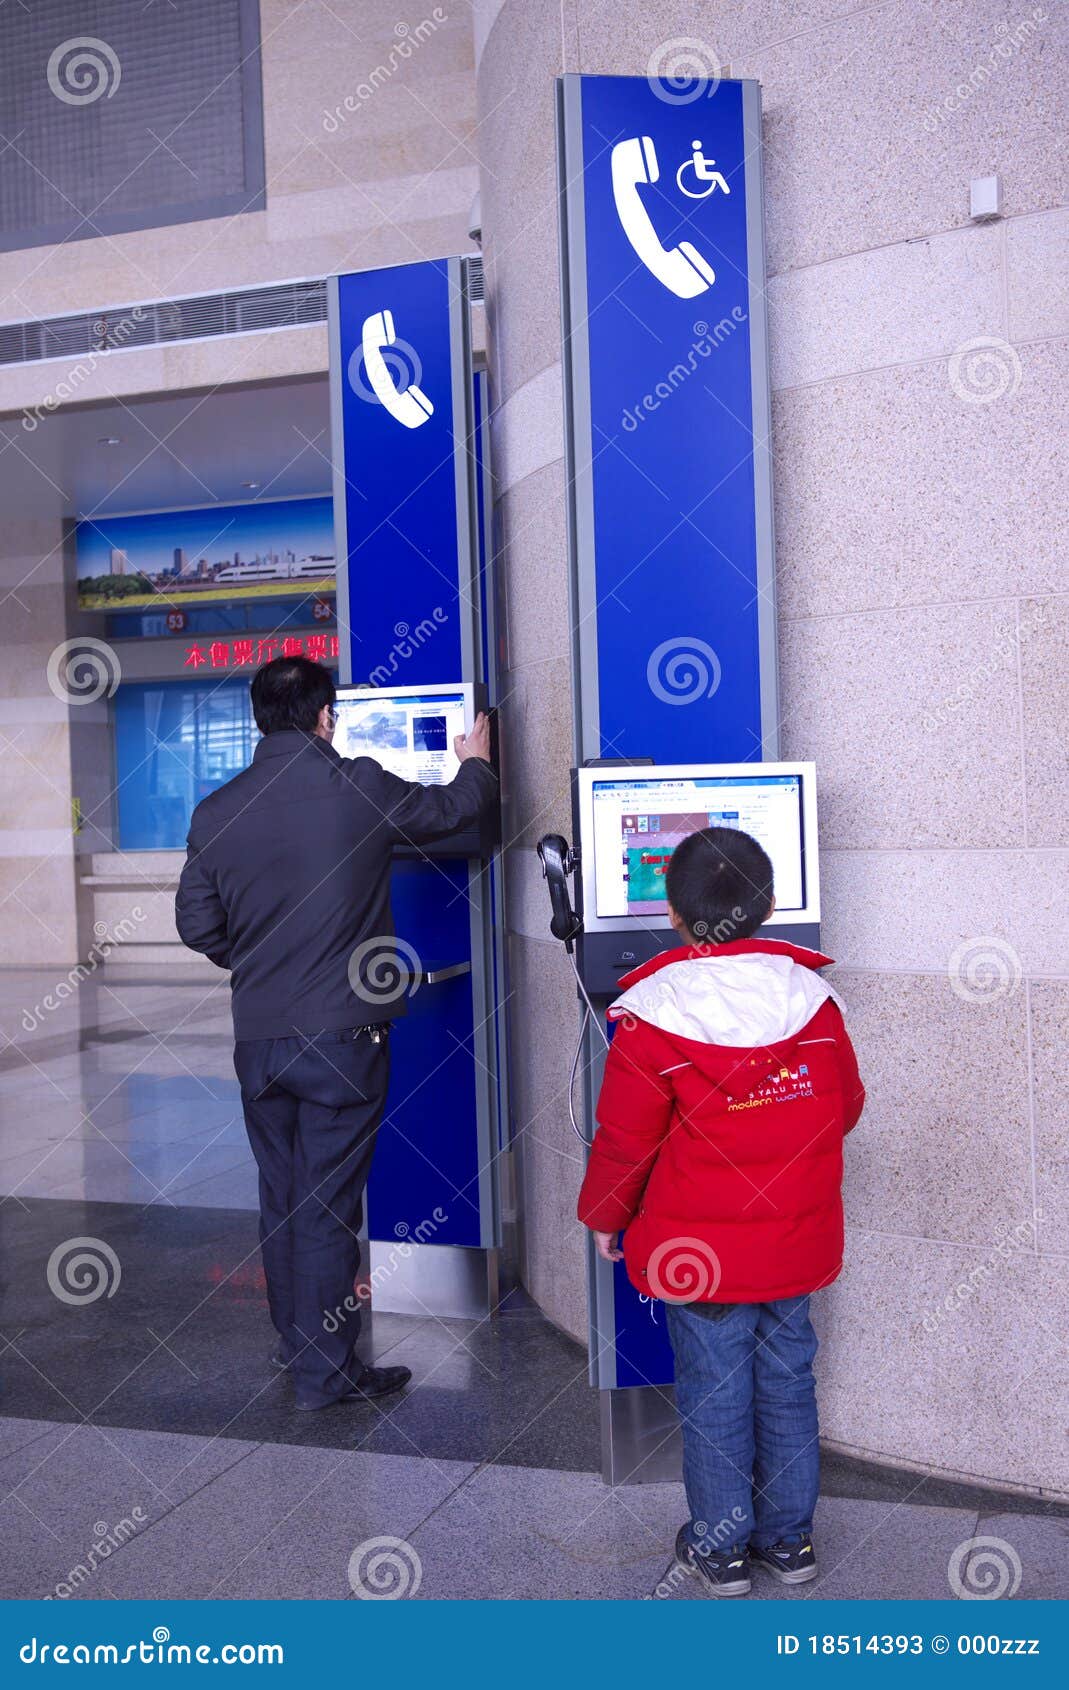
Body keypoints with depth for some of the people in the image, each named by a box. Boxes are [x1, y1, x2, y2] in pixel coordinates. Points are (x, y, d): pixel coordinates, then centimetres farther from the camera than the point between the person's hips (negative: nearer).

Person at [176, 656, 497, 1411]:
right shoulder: (359, 787, -11)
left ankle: (294, 1342, 34)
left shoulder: (217, 811, -1)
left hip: (259, 1037, 4)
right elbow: (454, 809, 6)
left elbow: (198, 925, 5)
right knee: (329, 1204, 3)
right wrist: (476, 762, 28)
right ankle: (327, 1372, 13)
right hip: (343, 1036, -4)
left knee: (281, 1197, 19)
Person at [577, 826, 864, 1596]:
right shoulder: (811, 996, -7)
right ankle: (789, 1535, 30)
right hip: (795, 1241, 4)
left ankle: (721, 1546, 24)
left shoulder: (651, 1017, -18)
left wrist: (604, 1216, 6)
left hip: (696, 1249, -3)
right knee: (786, 1378, 17)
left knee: (714, 1390, 10)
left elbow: (625, 1138, -11)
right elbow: (846, 1106, 5)